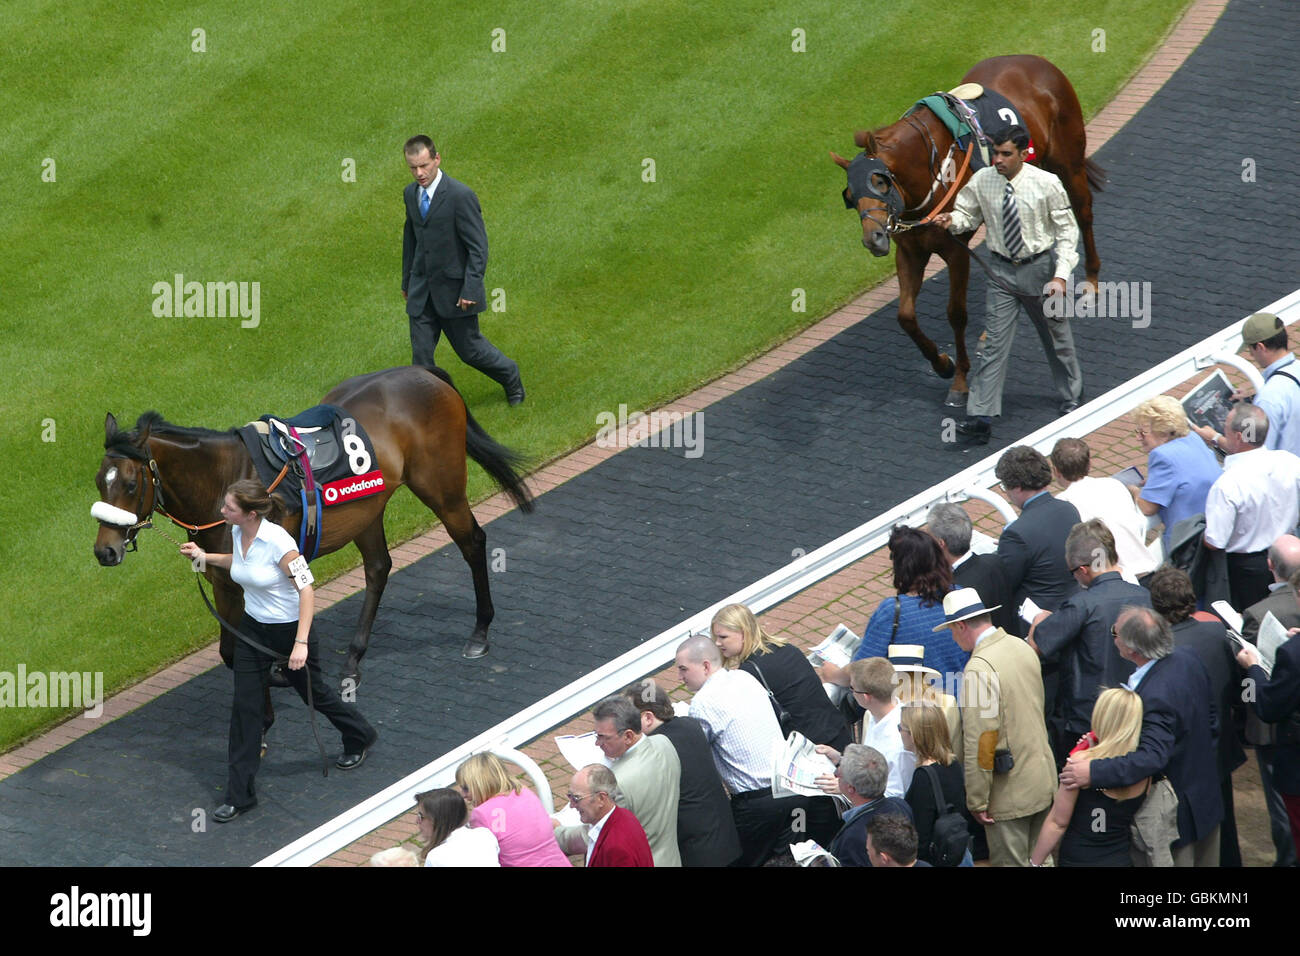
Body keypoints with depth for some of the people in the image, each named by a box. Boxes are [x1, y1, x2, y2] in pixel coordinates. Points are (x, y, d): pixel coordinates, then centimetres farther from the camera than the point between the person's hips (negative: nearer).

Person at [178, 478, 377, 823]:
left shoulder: (277, 541, -30)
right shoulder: (238, 533, -7)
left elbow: (306, 589, -29)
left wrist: (301, 643, -33)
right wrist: (206, 557, 5)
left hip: (289, 629, -6)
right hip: (253, 628, 6)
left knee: (312, 692, 18)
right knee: (244, 707, 1)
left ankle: (360, 737, 49)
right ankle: (240, 795, 6)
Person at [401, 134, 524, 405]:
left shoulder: (460, 196, -18)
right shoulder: (411, 194, 4)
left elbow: (478, 247, -16)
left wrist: (470, 289, -20)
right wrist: (407, 281, 22)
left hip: (454, 290, -5)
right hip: (422, 291, 6)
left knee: (469, 348, 8)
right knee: (421, 354, 3)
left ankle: (509, 376, 36)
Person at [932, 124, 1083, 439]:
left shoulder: (1046, 184, -17)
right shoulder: (982, 182, -10)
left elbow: (1067, 230, -11)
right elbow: (968, 215, 6)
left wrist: (1060, 275, -19)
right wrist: (951, 220, -19)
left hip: (1040, 266, -1)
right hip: (1002, 270, 1)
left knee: (1056, 335, 18)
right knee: (995, 342, -5)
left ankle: (1071, 396, 42)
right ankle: (981, 416, -7)